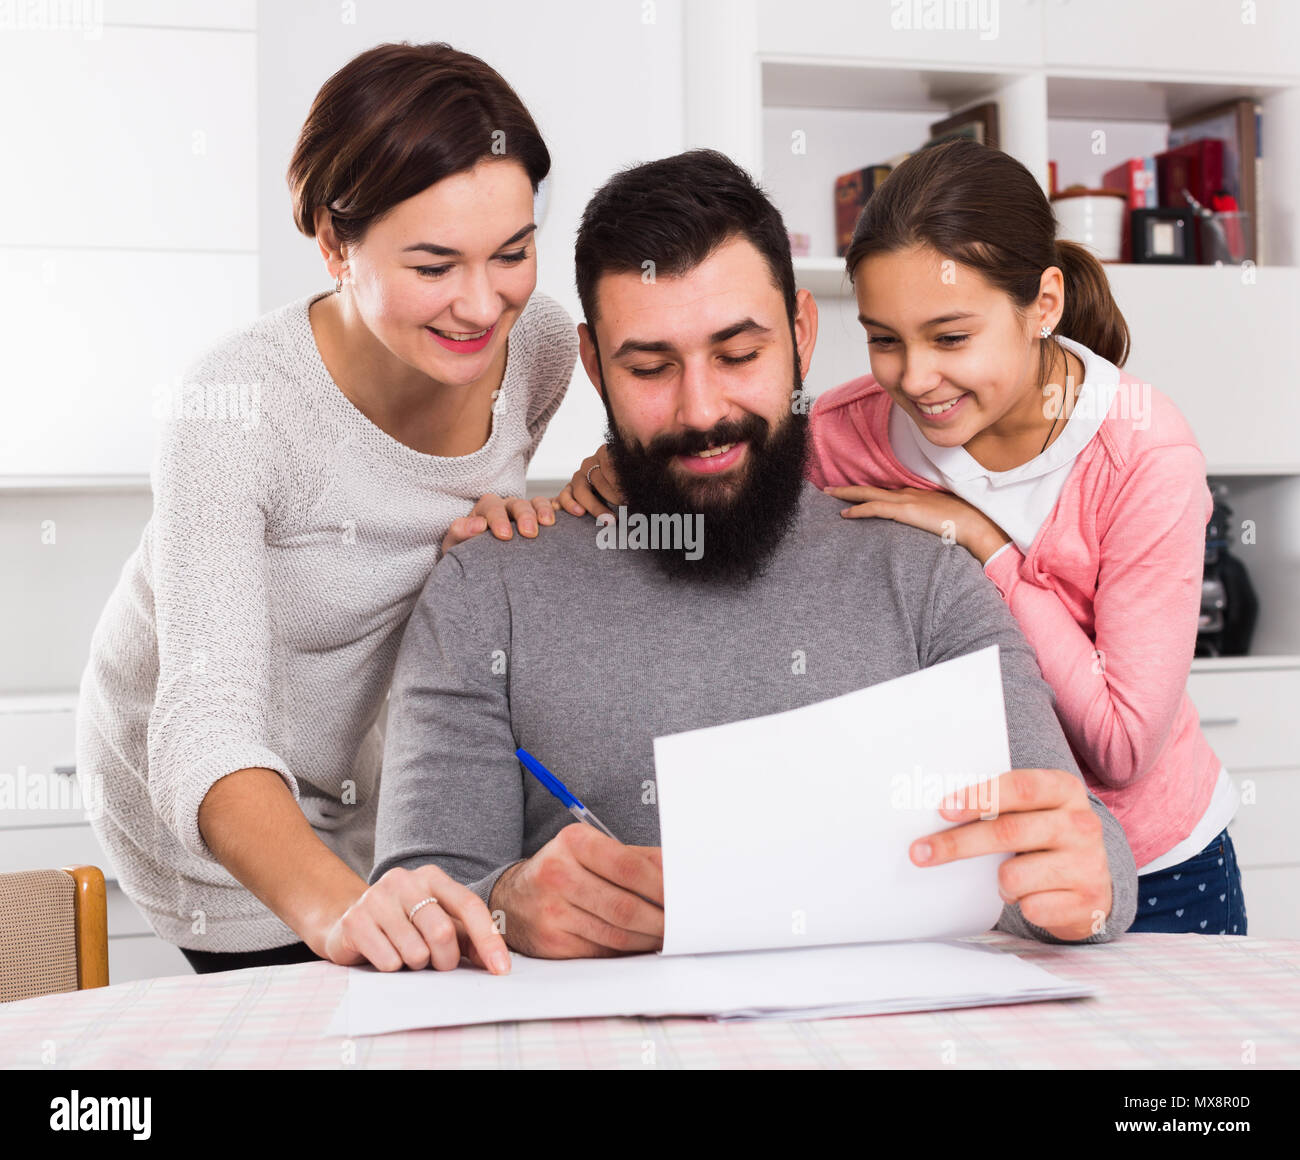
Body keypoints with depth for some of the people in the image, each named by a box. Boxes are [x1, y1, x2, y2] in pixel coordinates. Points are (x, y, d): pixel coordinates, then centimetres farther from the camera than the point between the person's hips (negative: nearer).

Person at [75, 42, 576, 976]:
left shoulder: (542, 346, -18)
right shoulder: (239, 407, -35)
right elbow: (206, 732, -44)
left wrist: (501, 516, -19)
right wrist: (336, 908, -64)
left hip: (368, 775, 5)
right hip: (208, 811, -4)